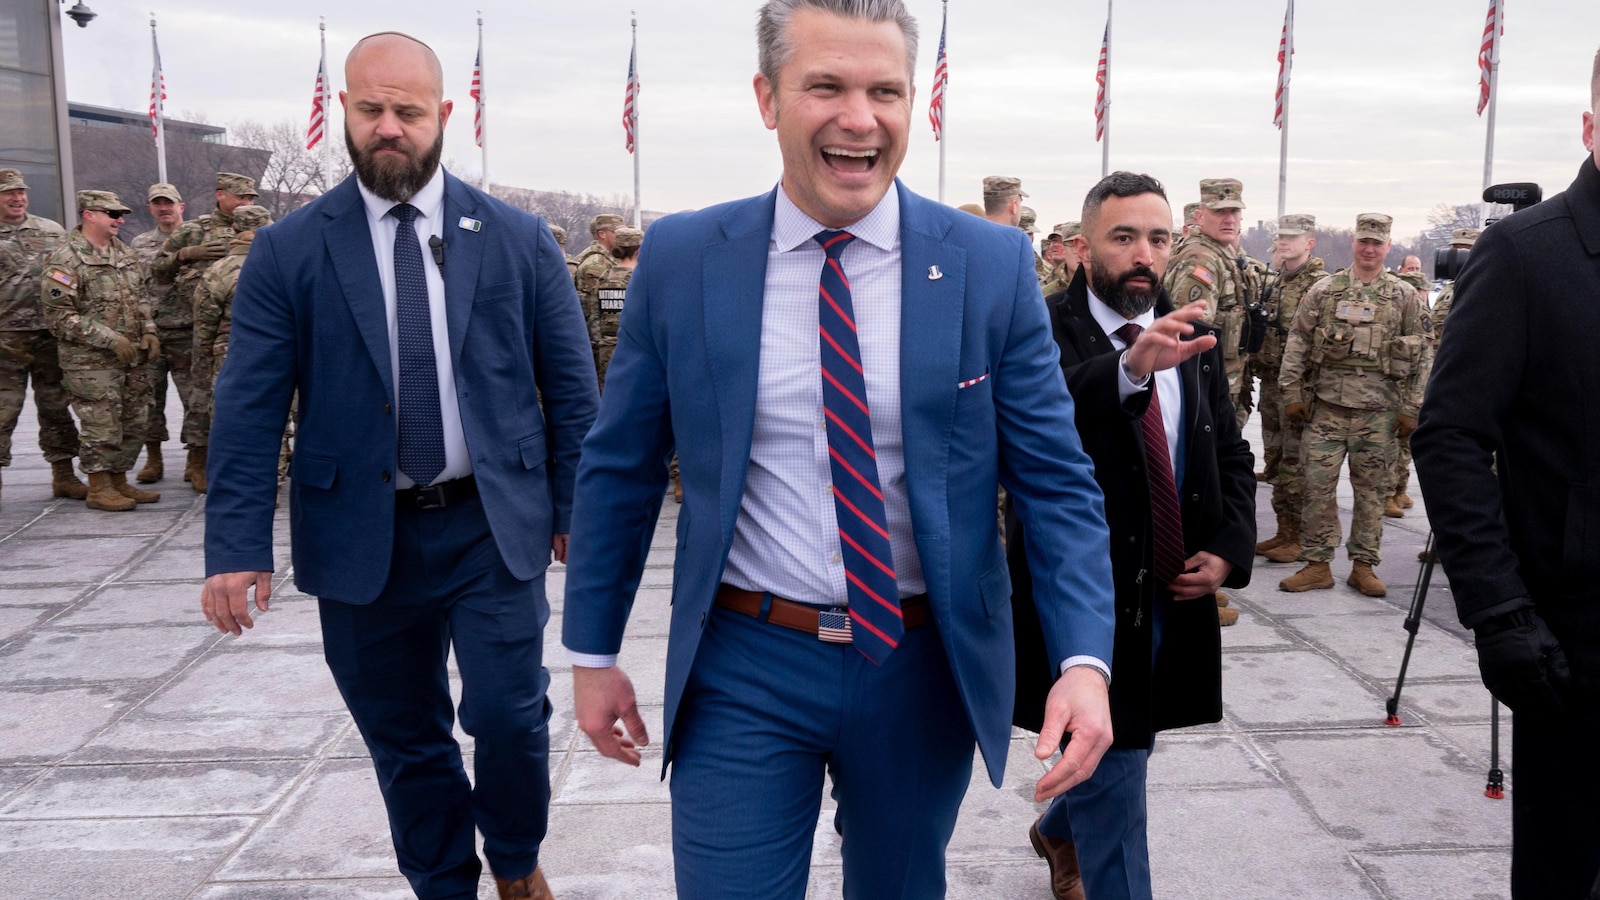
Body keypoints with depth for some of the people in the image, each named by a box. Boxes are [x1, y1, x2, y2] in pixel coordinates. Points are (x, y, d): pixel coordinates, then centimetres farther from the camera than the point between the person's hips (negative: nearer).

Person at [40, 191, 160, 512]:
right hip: (92, 363, -7)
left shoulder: (127, 254, 14)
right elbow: (59, 317, -15)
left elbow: (142, 299, 23)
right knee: (102, 425, -3)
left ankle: (120, 481, 25)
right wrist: (110, 339, -19)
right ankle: (99, 488, 9)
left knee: (134, 422, 12)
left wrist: (149, 331, 5)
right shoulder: (65, 260, -10)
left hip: (134, 358, 7)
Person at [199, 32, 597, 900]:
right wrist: (237, 548, -9)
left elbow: (571, 387, 5)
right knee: (404, 739, 12)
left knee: (509, 715, -3)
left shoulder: (518, 239, 1)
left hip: (494, 526, 0)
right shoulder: (287, 251, -1)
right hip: (362, 537, 1)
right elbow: (248, 408, -3)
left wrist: (576, 508, 3)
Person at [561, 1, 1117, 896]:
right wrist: (593, 653, 7)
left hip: (927, 667, 2)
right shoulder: (680, 259, -6)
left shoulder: (993, 265, -7)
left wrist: (1085, 661, -18)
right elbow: (619, 470, 2)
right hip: (743, 670, -1)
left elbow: (1057, 481, -5)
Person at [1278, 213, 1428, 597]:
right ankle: (1316, 564, 9)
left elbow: (1419, 357, 4)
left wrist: (1410, 409, 0)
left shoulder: (1405, 297, 5)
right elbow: (1297, 343, 6)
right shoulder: (1323, 291, 5)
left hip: (1378, 411, 0)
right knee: (1318, 485, 0)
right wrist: (1292, 393, -1)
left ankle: (1364, 565, 17)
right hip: (1326, 406, 0)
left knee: (1371, 489, 6)